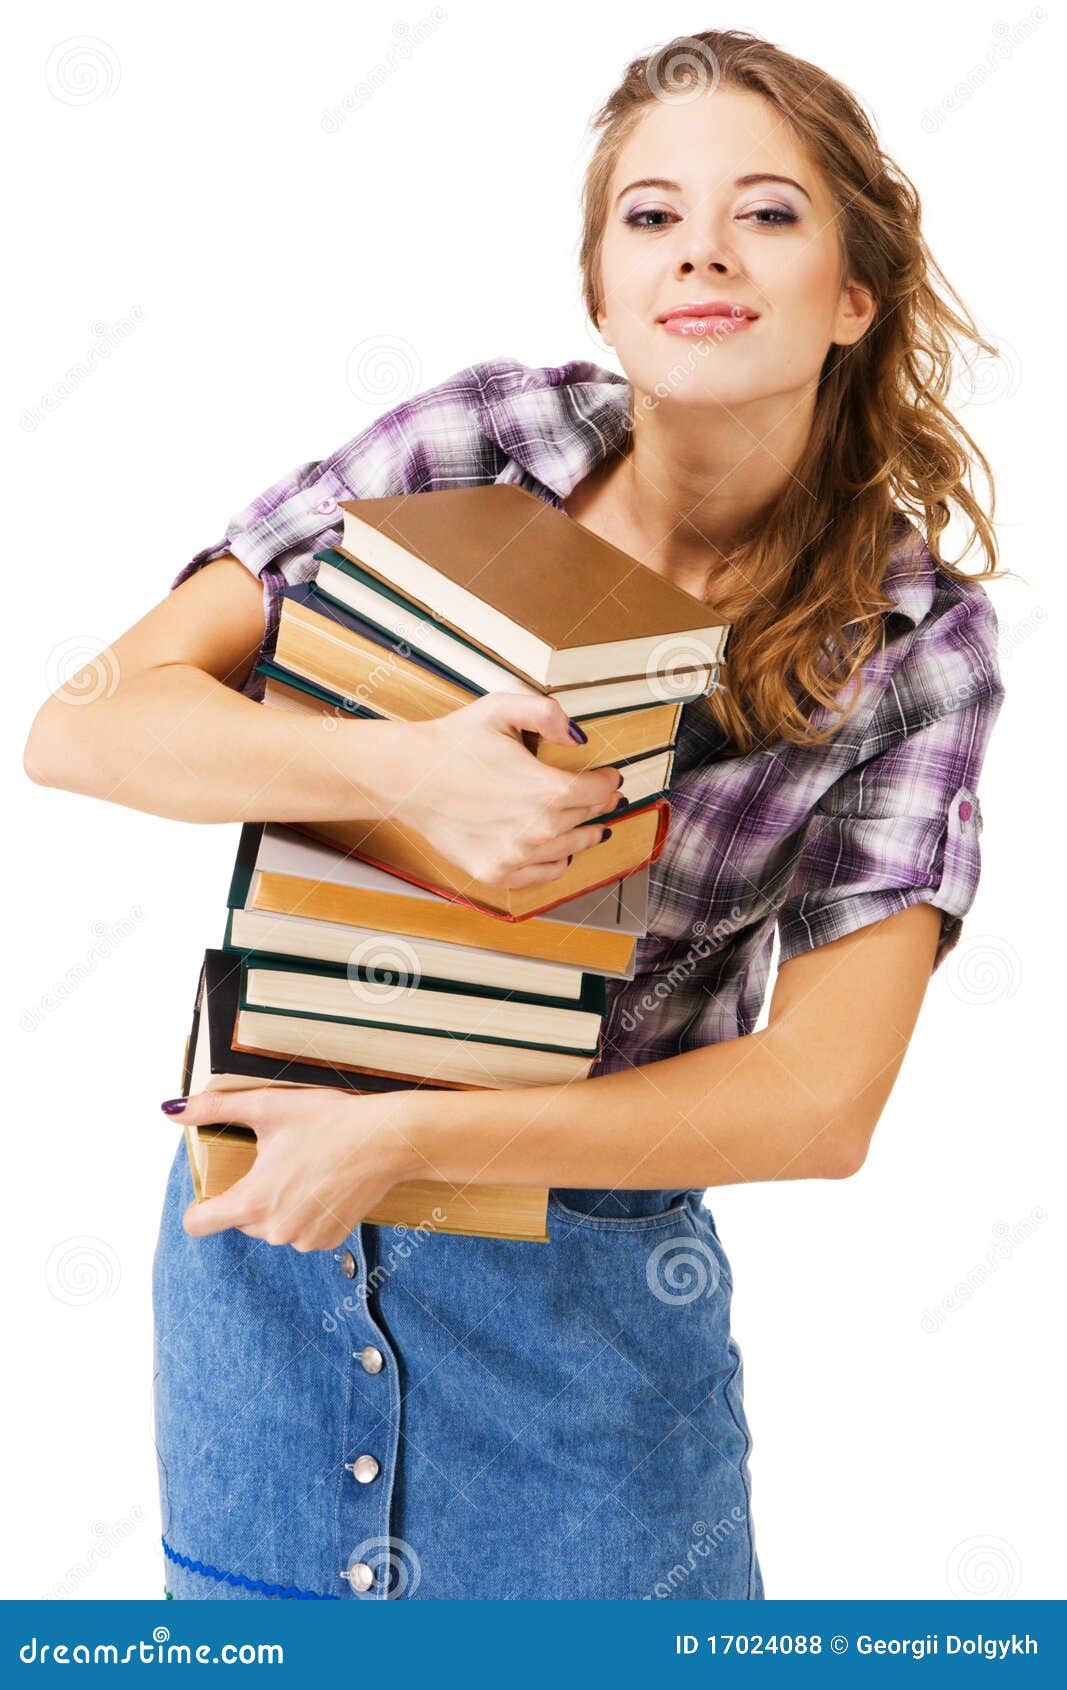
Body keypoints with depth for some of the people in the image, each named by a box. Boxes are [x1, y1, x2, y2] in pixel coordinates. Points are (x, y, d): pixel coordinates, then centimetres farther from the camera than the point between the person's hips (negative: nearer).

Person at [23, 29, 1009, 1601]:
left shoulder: (918, 639, -11)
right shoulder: (491, 437, -11)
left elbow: (821, 1097, -16)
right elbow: (84, 722, -14)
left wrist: (404, 1135, -23)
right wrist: (412, 770, -31)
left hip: (581, 1290, -1)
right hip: (264, 1206, 1)